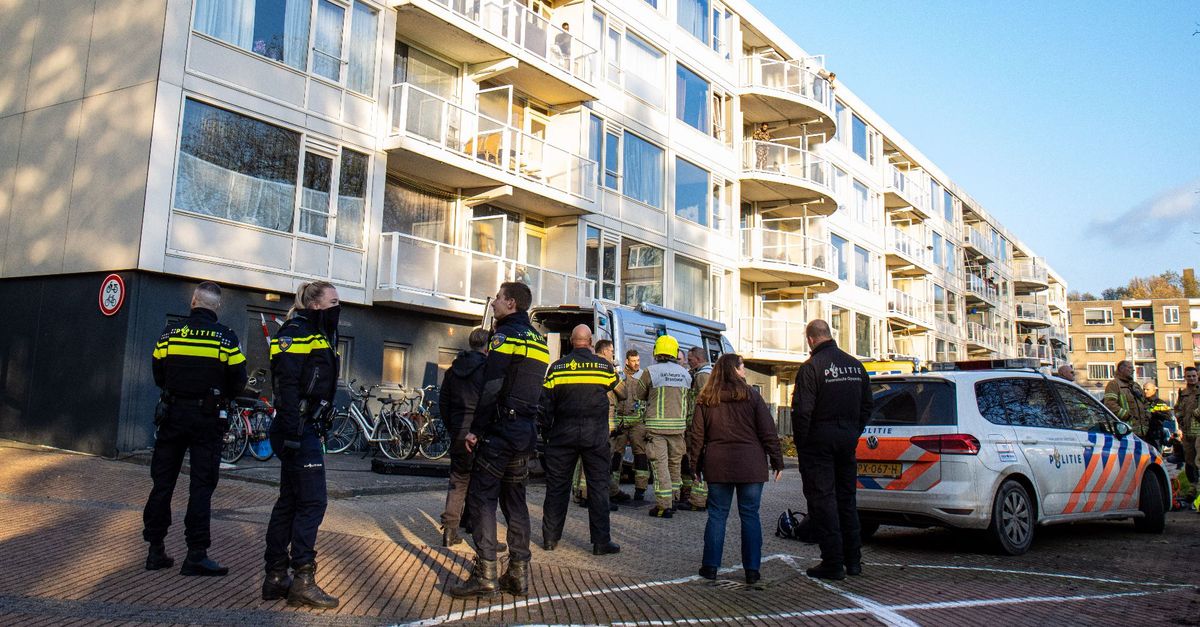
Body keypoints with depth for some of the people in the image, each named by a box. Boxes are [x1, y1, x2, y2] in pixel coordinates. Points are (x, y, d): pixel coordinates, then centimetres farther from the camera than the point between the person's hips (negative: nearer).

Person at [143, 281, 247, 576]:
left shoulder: (171, 332, 0)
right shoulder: (226, 337, -6)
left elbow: (158, 376, 5)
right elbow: (238, 381, -4)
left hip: (172, 415, 2)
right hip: (208, 419, -2)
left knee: (162, 483, 11)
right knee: (201, 486, 1)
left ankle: (156, 550, 17)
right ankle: (196, 555, -1)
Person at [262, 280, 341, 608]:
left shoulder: (320, 336, 19)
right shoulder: (297, 333, -11)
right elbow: (287, 386, -19)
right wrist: (292, 433, -24)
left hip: (308, 430, 10)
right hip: (299, 431, -10)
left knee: (289, 502, 12)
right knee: (312, 502, -8)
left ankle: (275, 579, 19)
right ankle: (303, 581, -2)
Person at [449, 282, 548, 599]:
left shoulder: (506, 335, -10)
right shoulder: (538, 340, 16)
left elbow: (490, 388, -17)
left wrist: (476, 429, -12)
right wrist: (526, 426, 18)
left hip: (501, 430, -8)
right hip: (527, 434, 8)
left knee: (481, 497, -4)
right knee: (515, 499, 12)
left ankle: (485, 575, -6)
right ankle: (519, 575, 14)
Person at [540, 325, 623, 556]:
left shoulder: (557, 367, -1)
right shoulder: (604, 365, -2)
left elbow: (546, 404, 1)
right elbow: (613, 384, 18)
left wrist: (546, 431, 10)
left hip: (563, 434, 1)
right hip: (596, 436, -1)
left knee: (557, 485, 10)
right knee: (598, 486, 4)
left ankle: (550, 537, 15)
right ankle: (601, 541, 5)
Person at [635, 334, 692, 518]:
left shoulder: (651, 371, -8)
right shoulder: (685, 374, 7)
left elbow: (638, 394, 4)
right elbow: (687, 400, 11)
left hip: (657, 425, -4)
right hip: (678, 425, 4)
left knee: (660, 464, -2)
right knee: (674, 463, 17)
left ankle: (664, 506, -4)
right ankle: (673, 499, 27)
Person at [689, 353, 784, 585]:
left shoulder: (705, 400, 5)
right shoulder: (752, 396, -3)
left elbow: (696, 436, 7)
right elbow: (768, 433, -2)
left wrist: (696, 466, 14)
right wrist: (777, 462, 5)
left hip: (717, 465, 2)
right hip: (750, 465, -2)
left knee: (717, 514, 10)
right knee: (750, 515, 6)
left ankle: (710, 566, 11)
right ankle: (752, 570, 8)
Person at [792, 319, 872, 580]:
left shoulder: (811, 367, -14)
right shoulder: (856, 365, 9)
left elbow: (802, 410, -18)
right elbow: (867, 405, 13)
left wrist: (801, 443, -8)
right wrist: (853, 434, 18)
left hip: (819, 441, -7)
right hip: (847, 441, 7)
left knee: (822, 500, 0)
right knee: (846, 498, 16)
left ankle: (833, 563, 1)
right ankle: (853, 560, 21)